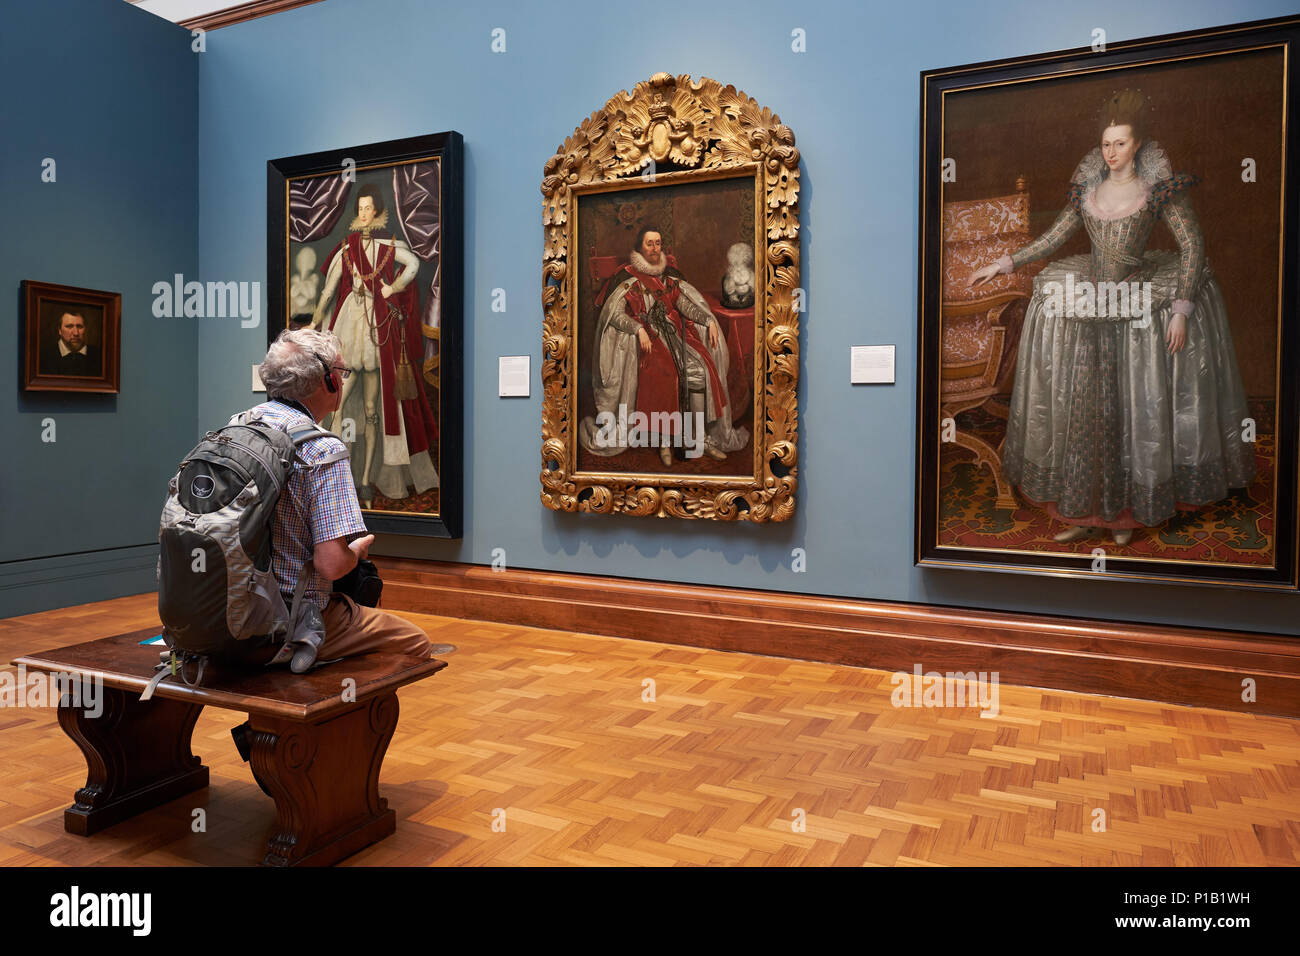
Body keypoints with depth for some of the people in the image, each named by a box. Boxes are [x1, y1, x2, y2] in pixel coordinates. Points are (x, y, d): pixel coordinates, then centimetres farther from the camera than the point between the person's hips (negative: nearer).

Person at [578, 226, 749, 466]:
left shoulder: (668, 276, 18)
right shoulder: (628, 277, 3)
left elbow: (684, 303, 10)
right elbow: (613, 312, -8)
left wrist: (709, 320, -6)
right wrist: (639, 330, -22)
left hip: (671, 330, 4)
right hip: (645, 337, -4)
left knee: (700, 368, -22)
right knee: (664, 372, -33)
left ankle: (704, 437, -18)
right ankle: (664, 442, -25)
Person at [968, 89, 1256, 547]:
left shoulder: (1160, 188, -6)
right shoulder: (1088, 185, 4)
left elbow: (1193, 246, -7)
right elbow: (1057, 234, 11)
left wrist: (1181, 309, -14)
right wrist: (1004, 263, 3)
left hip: (1142, 305, -3)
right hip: (1092, 301, 4)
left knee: (1138, 408, 3)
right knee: (1081, 404, 3)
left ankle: (1129, 508, 18)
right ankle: (1085, 511, 14)